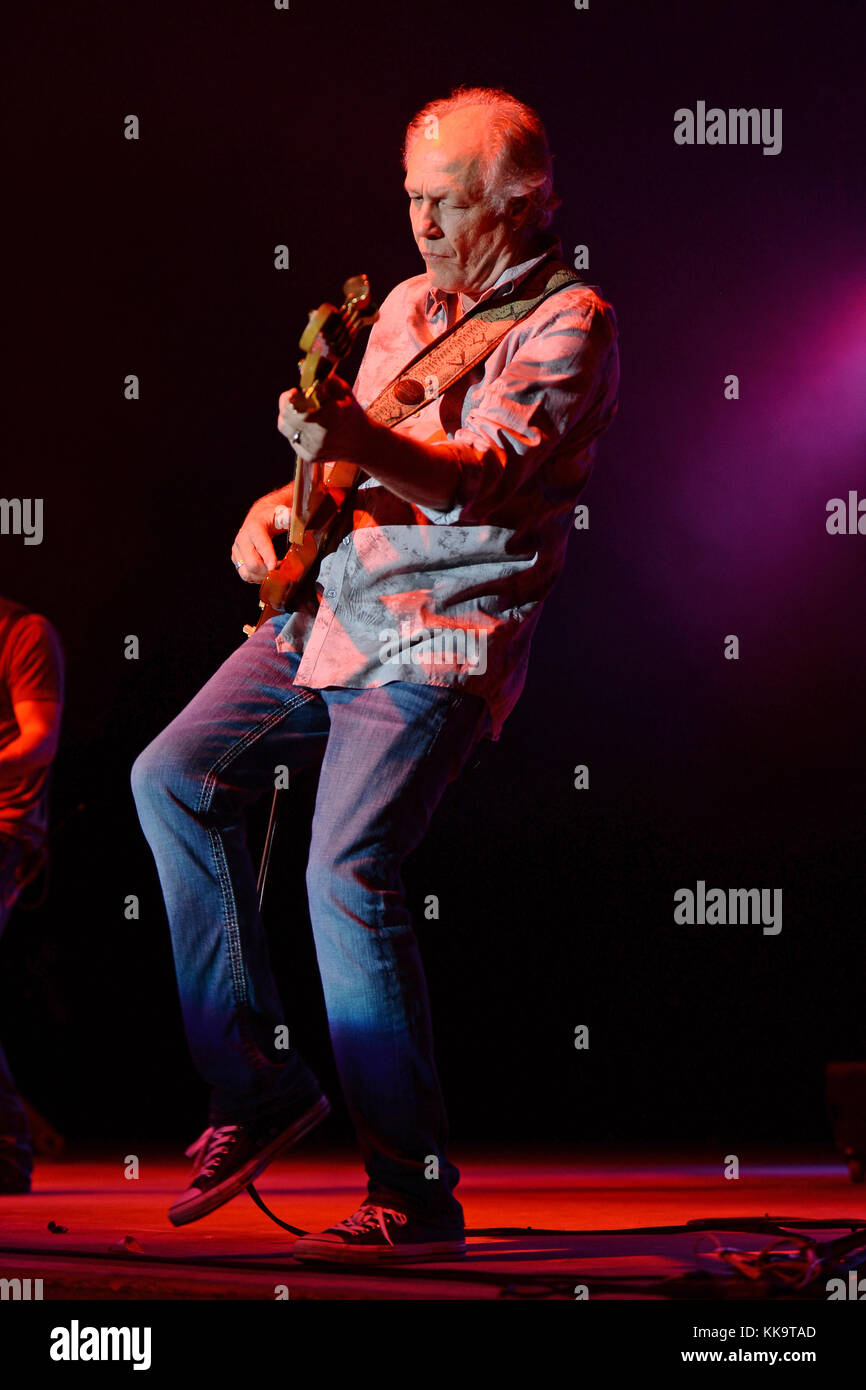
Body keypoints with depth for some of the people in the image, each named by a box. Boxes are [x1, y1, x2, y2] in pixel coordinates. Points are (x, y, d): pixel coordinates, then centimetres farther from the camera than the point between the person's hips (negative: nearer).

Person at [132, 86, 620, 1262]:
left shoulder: (567, 323, -7)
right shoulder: (409, 307, 17)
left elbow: (491, 478, -23)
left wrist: (366, 445, -41)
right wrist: (289, 501, 7)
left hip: (445, 641, -9)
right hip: (336, 607, 9)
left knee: (349, 870, -20)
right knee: (173, 778, 2)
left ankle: (416, 1198, -10)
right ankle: (257, 1084, 11)